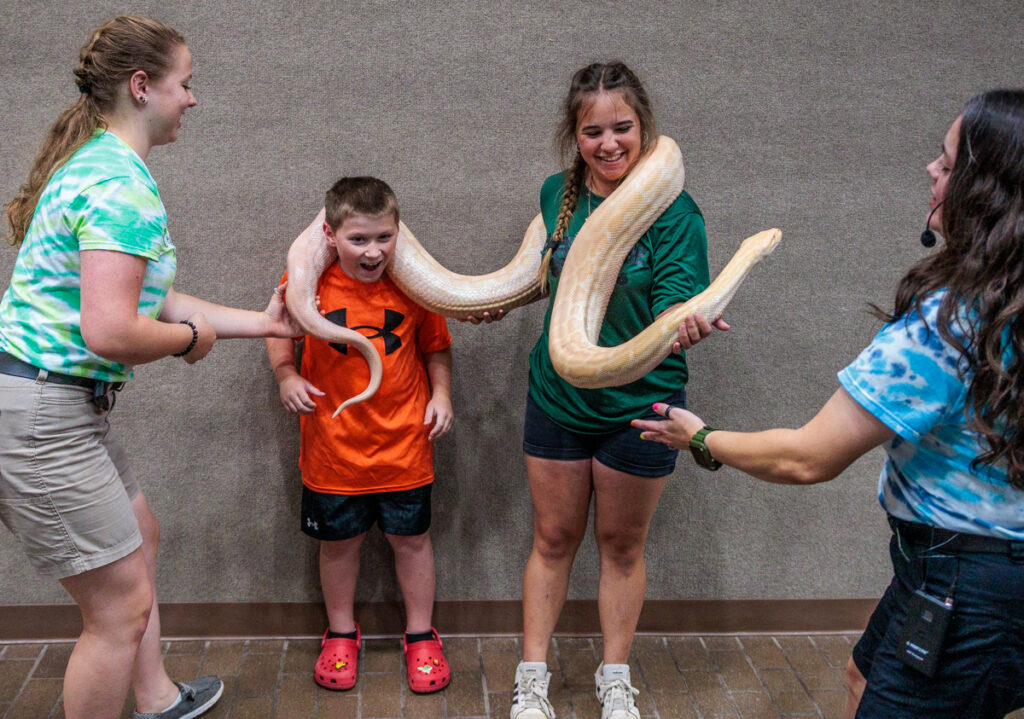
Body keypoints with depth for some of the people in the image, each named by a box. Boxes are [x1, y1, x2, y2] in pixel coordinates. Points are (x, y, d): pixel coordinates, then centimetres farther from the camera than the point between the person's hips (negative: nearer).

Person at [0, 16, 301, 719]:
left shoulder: (97, 163, 14)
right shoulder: (123, 185, -20)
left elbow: (145, 298, 18)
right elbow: (110, 332, -30)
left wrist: (261, 321, 22)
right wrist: (192, 336, -9)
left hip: (62, 404, 11)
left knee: (139, 537, 25)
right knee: (123, 602, 0)